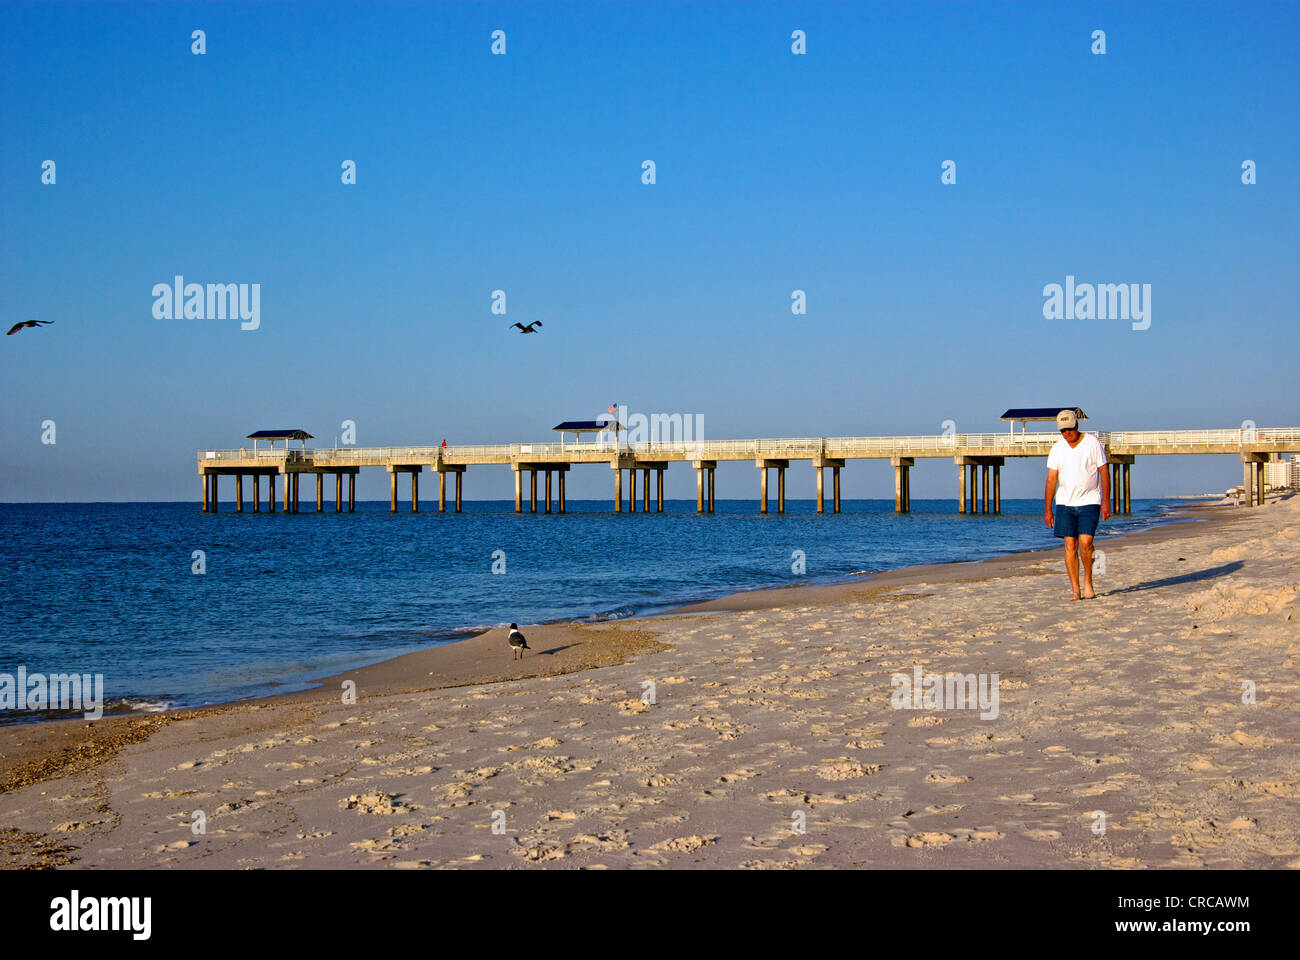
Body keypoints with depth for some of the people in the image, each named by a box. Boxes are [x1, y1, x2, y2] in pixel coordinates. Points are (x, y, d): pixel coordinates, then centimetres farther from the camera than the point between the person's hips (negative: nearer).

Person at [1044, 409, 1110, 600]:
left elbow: (1104, 472, -1)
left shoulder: (1092, 443, -2)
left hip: (1089, 501, -2)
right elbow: (1051, 479, 6)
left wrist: (1106, 501, -8)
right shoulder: (1057, 448, 5)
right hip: (1065, 503, 2)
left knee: (1085, 542, -14)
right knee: (1070, 545, -4)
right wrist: (1047, 510, 2)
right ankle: (1075, 590, 1)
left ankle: (1088, 580, 8)